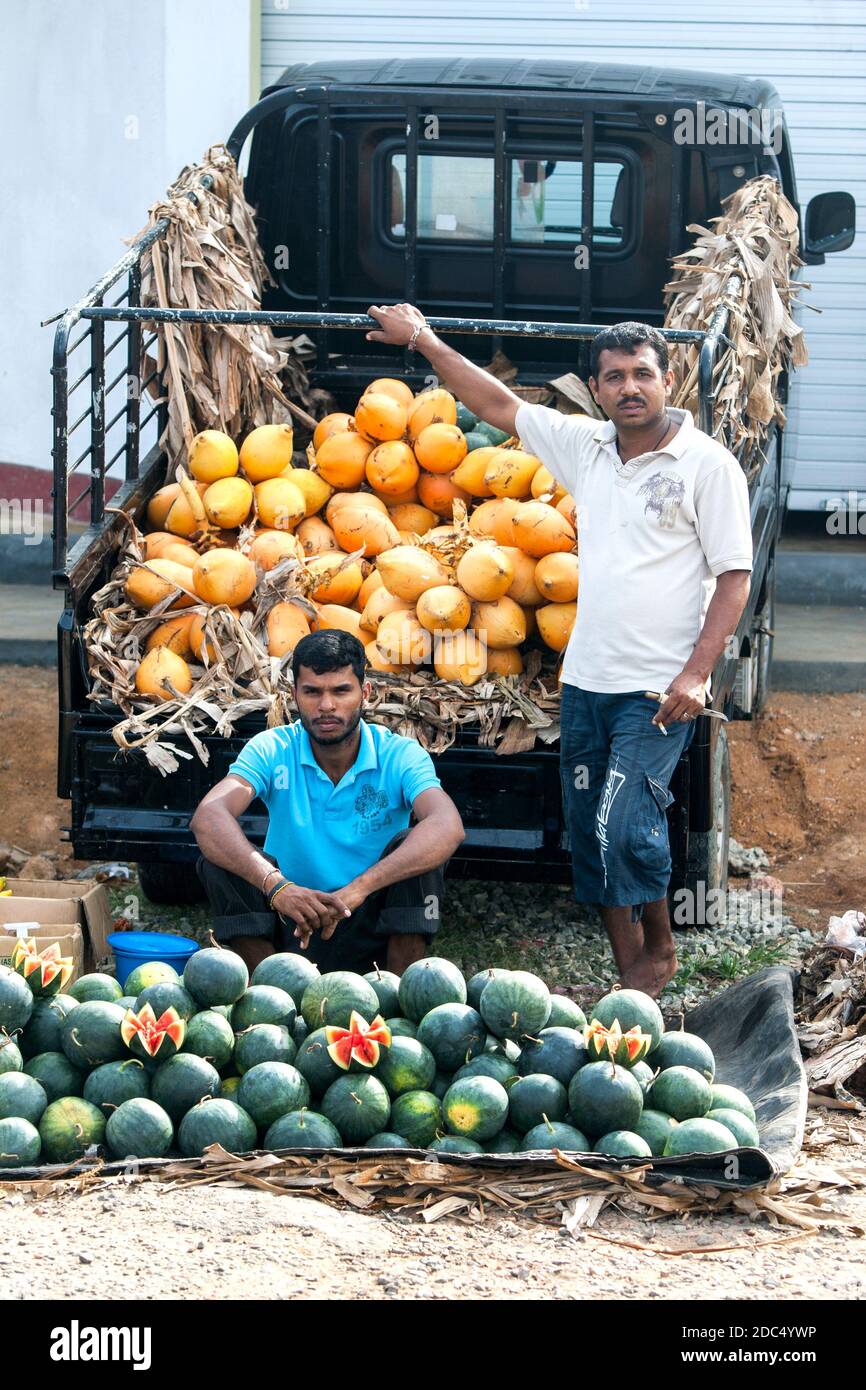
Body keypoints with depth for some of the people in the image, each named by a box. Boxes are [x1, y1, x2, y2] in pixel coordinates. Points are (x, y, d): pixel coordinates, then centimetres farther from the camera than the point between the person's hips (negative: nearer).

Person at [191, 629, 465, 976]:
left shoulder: (400, 755, -10)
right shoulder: (272, 750, -8)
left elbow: (448, 827, -31)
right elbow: (207, 817, -27)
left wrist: (357, 889, -46)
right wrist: (275, 885, -46)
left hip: (373, 931, -1)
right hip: (291, 923, 1)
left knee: (410, 846, -25)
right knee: (218, 858, -21)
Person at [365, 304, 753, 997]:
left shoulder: (708, 463, -6)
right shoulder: (587, 445, 9)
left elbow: (735, 575, -7)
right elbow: (501, 406, 19)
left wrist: (696, 673, -16)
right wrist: (424, 341, 18)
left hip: (658, 690, -6)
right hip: (586, 680, 6)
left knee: (624, 827, -17)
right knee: (590, 835, 6)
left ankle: (659, 948, 5)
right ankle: (632, 974, 14)